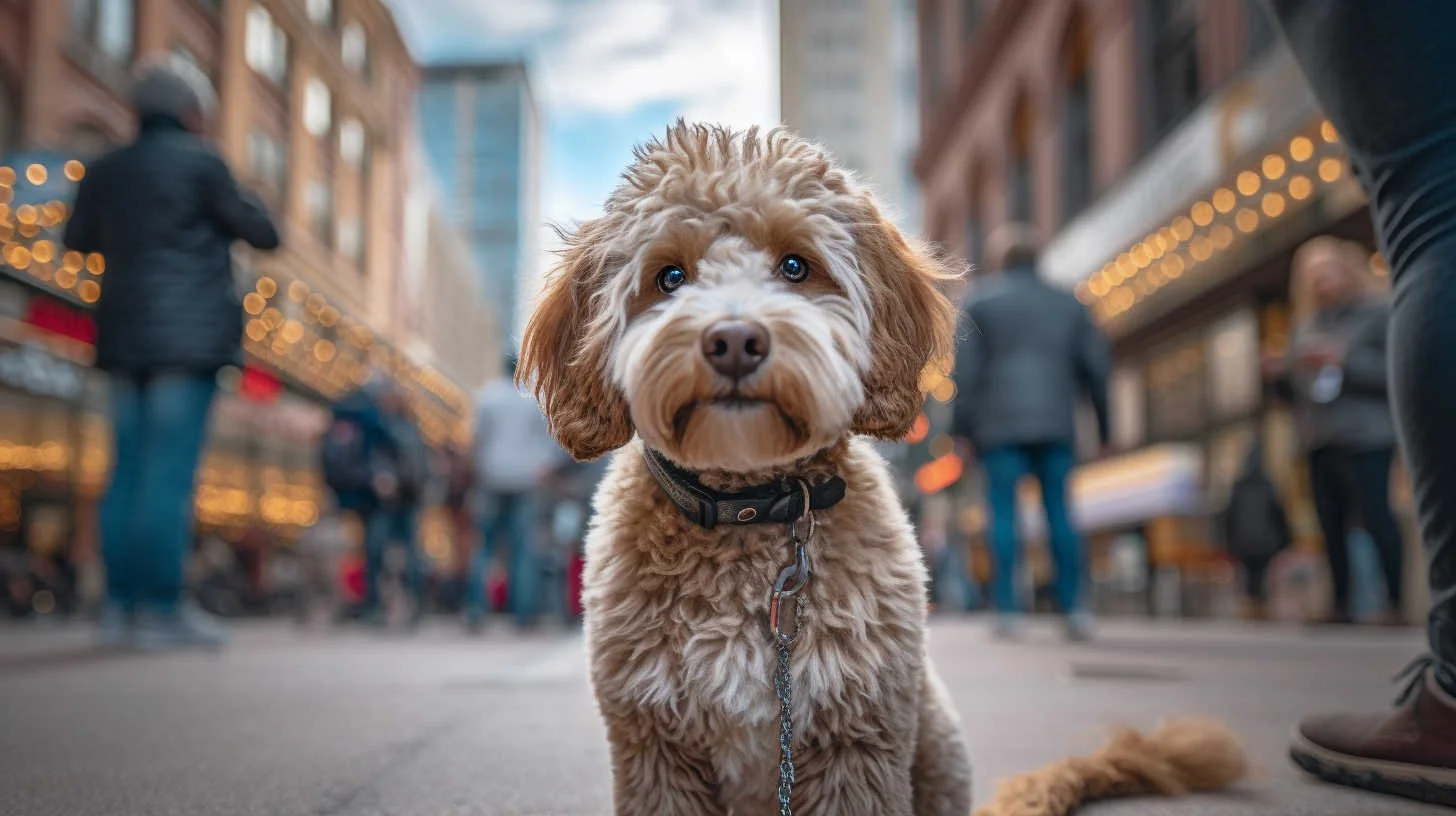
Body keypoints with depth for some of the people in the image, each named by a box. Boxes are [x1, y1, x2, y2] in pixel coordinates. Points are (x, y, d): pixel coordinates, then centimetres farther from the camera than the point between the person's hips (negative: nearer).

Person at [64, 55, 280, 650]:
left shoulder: (105, 170, 14)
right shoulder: (200, 163, -3)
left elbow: (78, 240, 28)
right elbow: (264, 234, 0)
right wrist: (243, 201, 19)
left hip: (125, 336, 6)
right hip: (187, 338, -6)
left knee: (128, 472, 8)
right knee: (173, 472, -8)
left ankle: (120, 606, 8)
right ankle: (163, 610, -9)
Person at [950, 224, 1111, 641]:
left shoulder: (981, 302, 4)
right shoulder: (1067, 303, 12)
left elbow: (967, 369, -3)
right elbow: (1095, 365, 8)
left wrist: (962, 427, 1)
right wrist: (1103, 426, 14)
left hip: (1000, 426, -2)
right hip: (1056, 424, 2)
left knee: (1003, 512, 1)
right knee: (1060, 513, 5)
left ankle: (1008, 609, -3)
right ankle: (1073, 607, -1)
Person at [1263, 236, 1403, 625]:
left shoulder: (1379, 313, 0)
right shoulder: (1306, 326, 18)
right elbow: (1298, 390, 22)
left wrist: (1345, 361, -17)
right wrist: (1280, 373, 1)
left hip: (1365, 438, -6)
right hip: (1319, 442, 6)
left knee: (1375, 516, -11)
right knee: (1331, 523, 5)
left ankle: (1397, 602, -5)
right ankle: (1341, 604, 11)